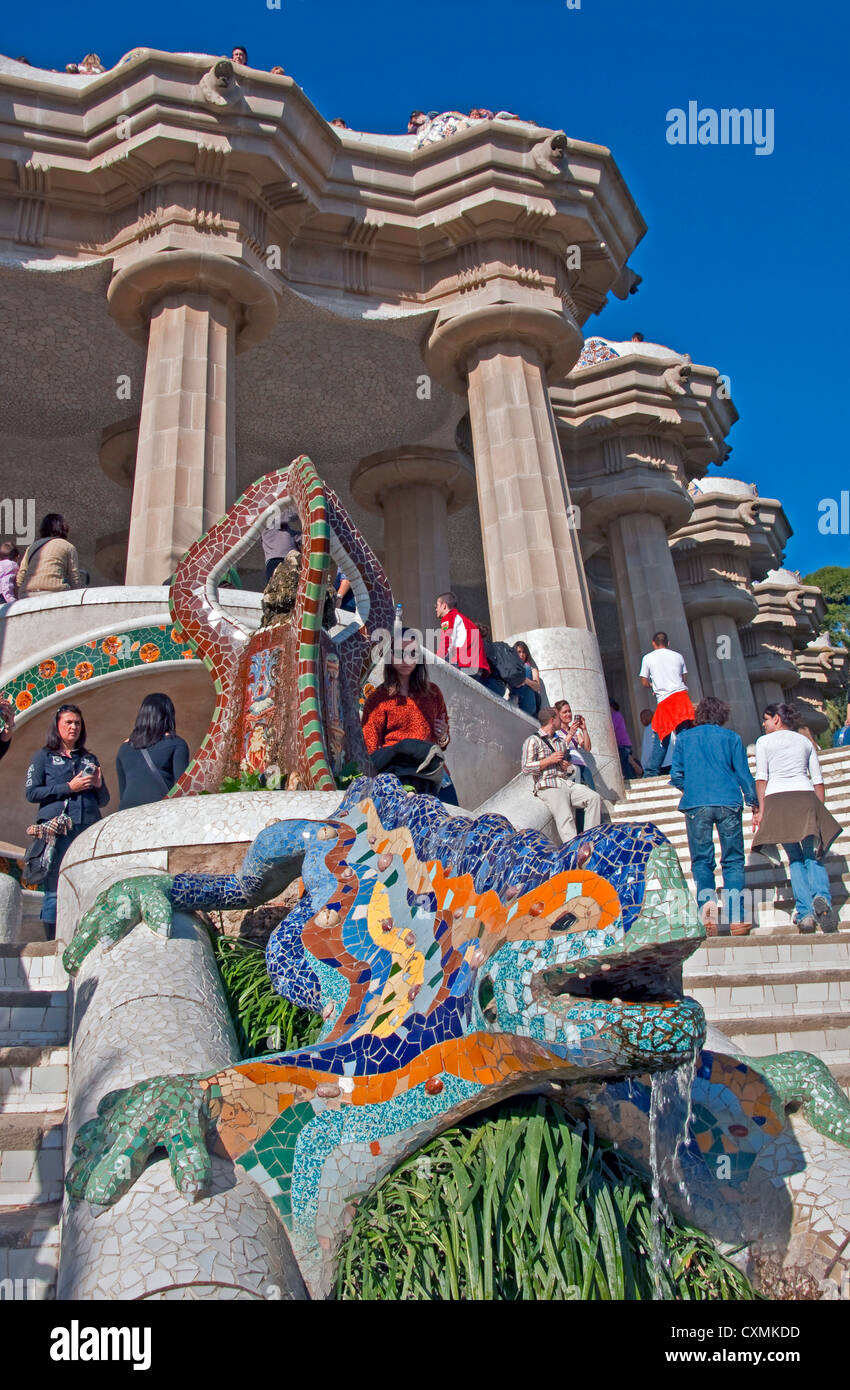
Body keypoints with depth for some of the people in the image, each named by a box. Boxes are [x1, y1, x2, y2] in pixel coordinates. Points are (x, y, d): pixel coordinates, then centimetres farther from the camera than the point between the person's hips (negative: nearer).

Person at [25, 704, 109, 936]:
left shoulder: (89, 759, 21)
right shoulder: (44, 756, 12)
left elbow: (103, 801, 22)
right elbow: (31, 792, -1)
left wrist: (99, 785, 1)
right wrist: (69, 788, -8)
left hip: (89, 828, 3)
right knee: (55, 889, -6)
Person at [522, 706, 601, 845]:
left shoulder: (560, 741, 26)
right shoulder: (533, 740, 3)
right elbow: (526, 767, -7)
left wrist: (568, 767, 9)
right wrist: (549, 760, -8)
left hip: (567, 782, 7)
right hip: (548, 786, -7)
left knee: (594, 797, -15)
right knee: (565, 818, -27)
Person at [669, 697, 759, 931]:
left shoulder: (684, 737, 13)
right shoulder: (731, 737, 10)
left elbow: (676, 775, 9)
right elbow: (744, 773, 6)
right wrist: (754, 801, 16)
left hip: (696, 805, 0)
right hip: (728, 803, 0)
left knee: (701, 860, 6)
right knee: (733, 860, 6)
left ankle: (707, 898, -20)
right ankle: (736, 917, -2)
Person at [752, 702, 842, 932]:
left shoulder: (764, 741, 10)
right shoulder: (805, 741, 19)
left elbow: (761, 778, 0)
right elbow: (818, 780, 13)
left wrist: (761, 809, 0)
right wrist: (820, 810, 15)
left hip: (777, 800, -2)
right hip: (806, 798, 2)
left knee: (795, 859, 5)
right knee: (813, 856, 3)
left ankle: (805, 912, -7)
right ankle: (821, 896, -25)